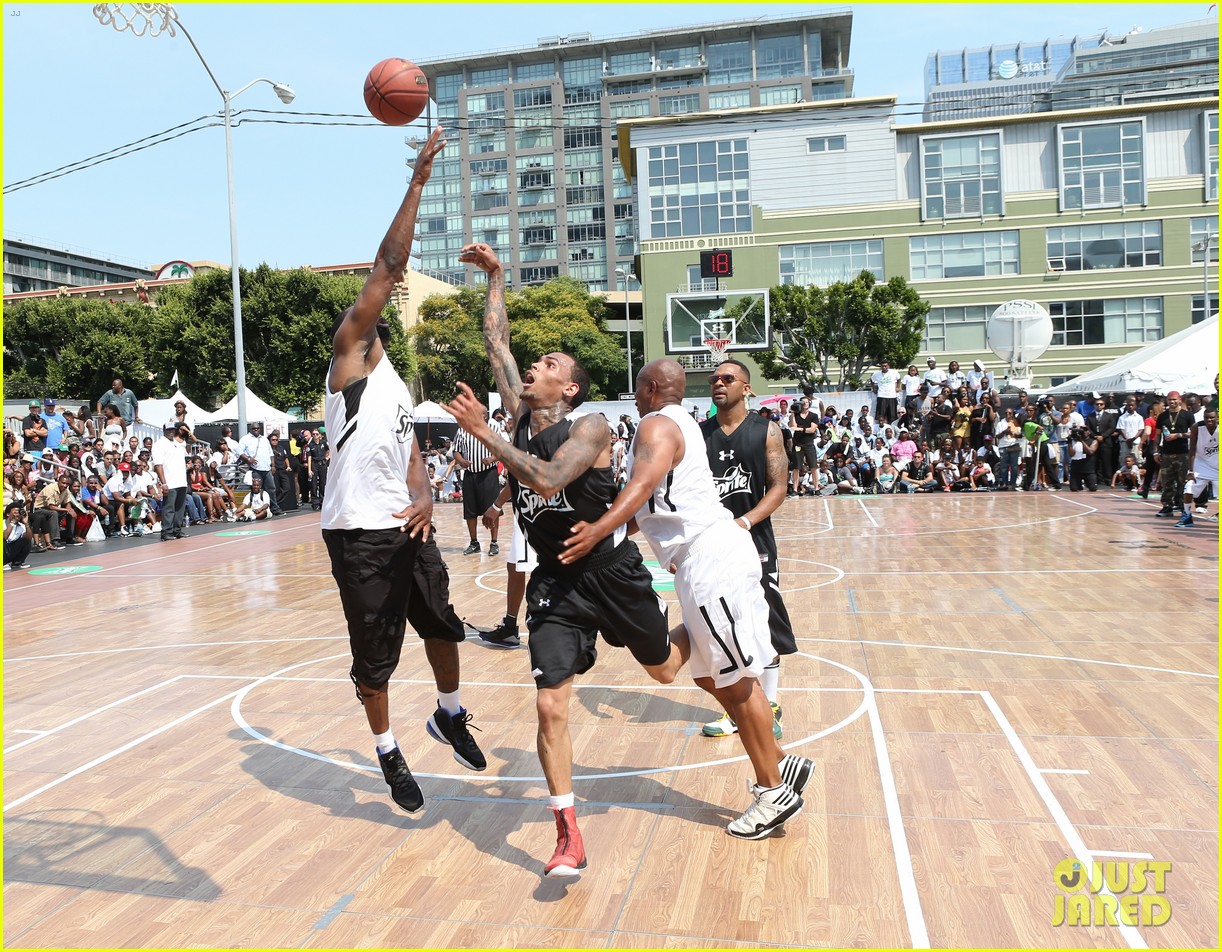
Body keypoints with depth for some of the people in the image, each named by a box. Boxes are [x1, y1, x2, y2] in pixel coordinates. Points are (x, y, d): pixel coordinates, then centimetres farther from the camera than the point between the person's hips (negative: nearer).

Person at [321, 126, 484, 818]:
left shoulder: (400, 391, 20)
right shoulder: (349, 355, -1)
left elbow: (412, 459, 12)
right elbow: (389, 266, -9)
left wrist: (425, 498, -11)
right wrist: (418, 181, -10)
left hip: (405, 524, 7)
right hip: (358, 532, -7)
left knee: (443, 623, 17)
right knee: (374, 652, 4)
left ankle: (450, 716, 41)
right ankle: (389, 753, 24)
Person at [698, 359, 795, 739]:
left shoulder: (766, 432, -2)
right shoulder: (698, 434, 4)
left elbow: (779, 487, -6)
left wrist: (747, 521, -22)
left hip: (755, 542, -2)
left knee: (765, 630, 5)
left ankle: (769, 708, 21)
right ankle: (735, 711, 21)